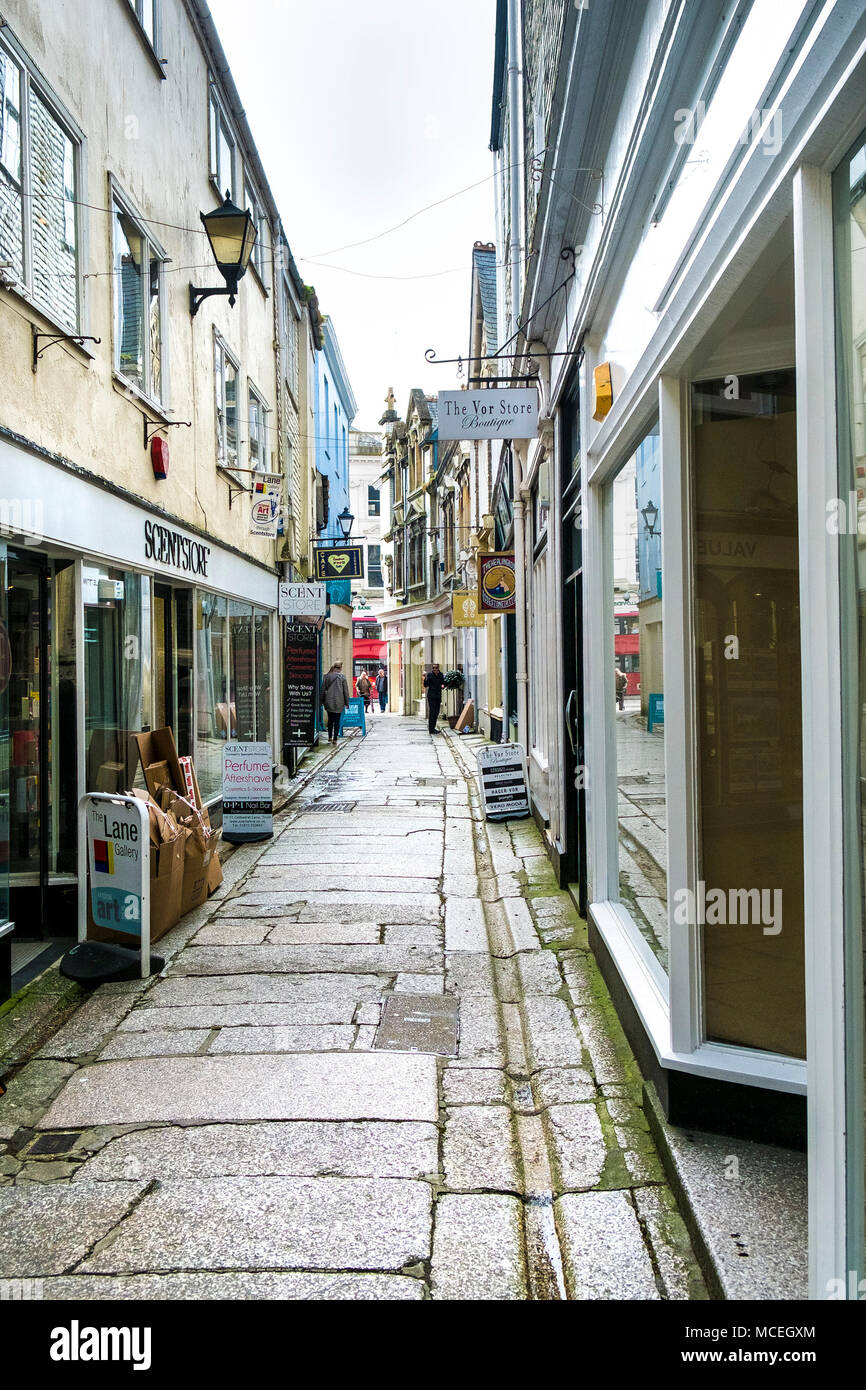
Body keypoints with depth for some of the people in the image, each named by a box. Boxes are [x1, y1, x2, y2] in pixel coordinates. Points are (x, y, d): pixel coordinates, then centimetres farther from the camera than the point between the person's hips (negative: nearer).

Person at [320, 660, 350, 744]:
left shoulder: (327, 676, 2)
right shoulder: (342, 677, -4)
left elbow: (323, 690, 6)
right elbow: (346, 691, -2)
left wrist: (322, 701, 14)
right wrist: (347, 703, 6)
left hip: (329, 702, 2)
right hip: (339, 702, -2)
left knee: (330, 720, 15)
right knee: (337, 721, 3)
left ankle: (330, 737, 16)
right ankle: (335, 739, 1)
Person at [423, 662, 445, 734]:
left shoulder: (441, 675, 6)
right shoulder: (430, 674, -8)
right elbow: (425, 685, -10)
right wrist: (425, 679, -26)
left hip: (438, 696, 5)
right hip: (431, 696, -5)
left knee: (436, 712, 9)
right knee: (432, 712, -9)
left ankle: (433, 727, 19)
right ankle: (431, 729, -7)